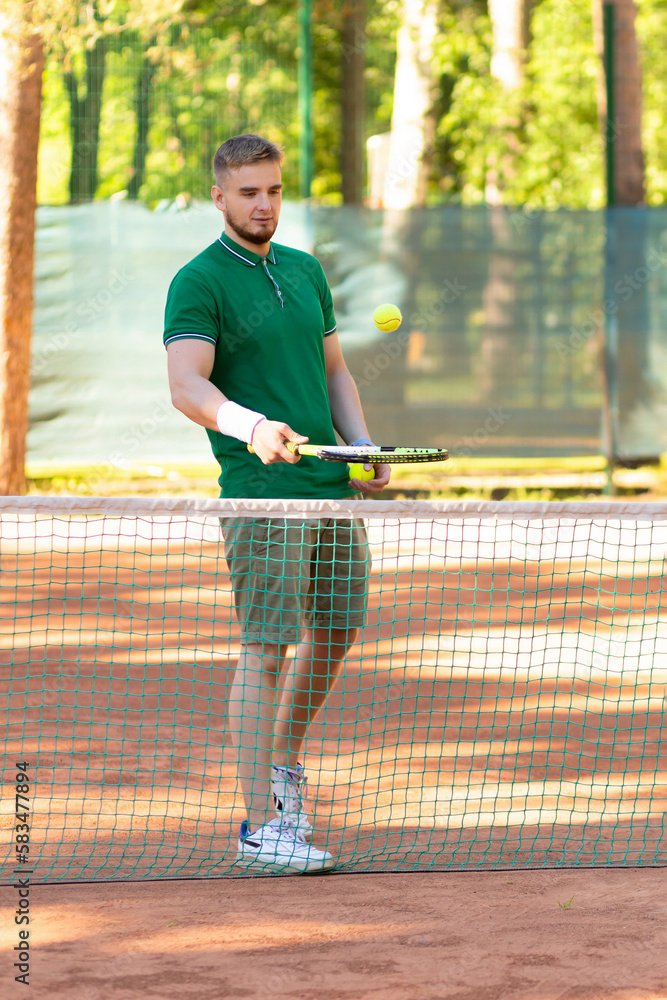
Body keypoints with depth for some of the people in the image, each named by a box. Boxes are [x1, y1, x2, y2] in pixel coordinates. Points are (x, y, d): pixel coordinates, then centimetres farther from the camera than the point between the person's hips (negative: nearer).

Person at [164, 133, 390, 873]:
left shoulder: (306, 271, 16)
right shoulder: (198, 283, -7)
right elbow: (186, 386, -19)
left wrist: (361, 443, 6)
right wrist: (251, 426, -37)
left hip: (335, 485, 7)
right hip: (262, 494, -7)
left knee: (336, 633, 15)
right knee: (266, 648, -7)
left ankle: (284, 763, 38)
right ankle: (259, 825, -4)